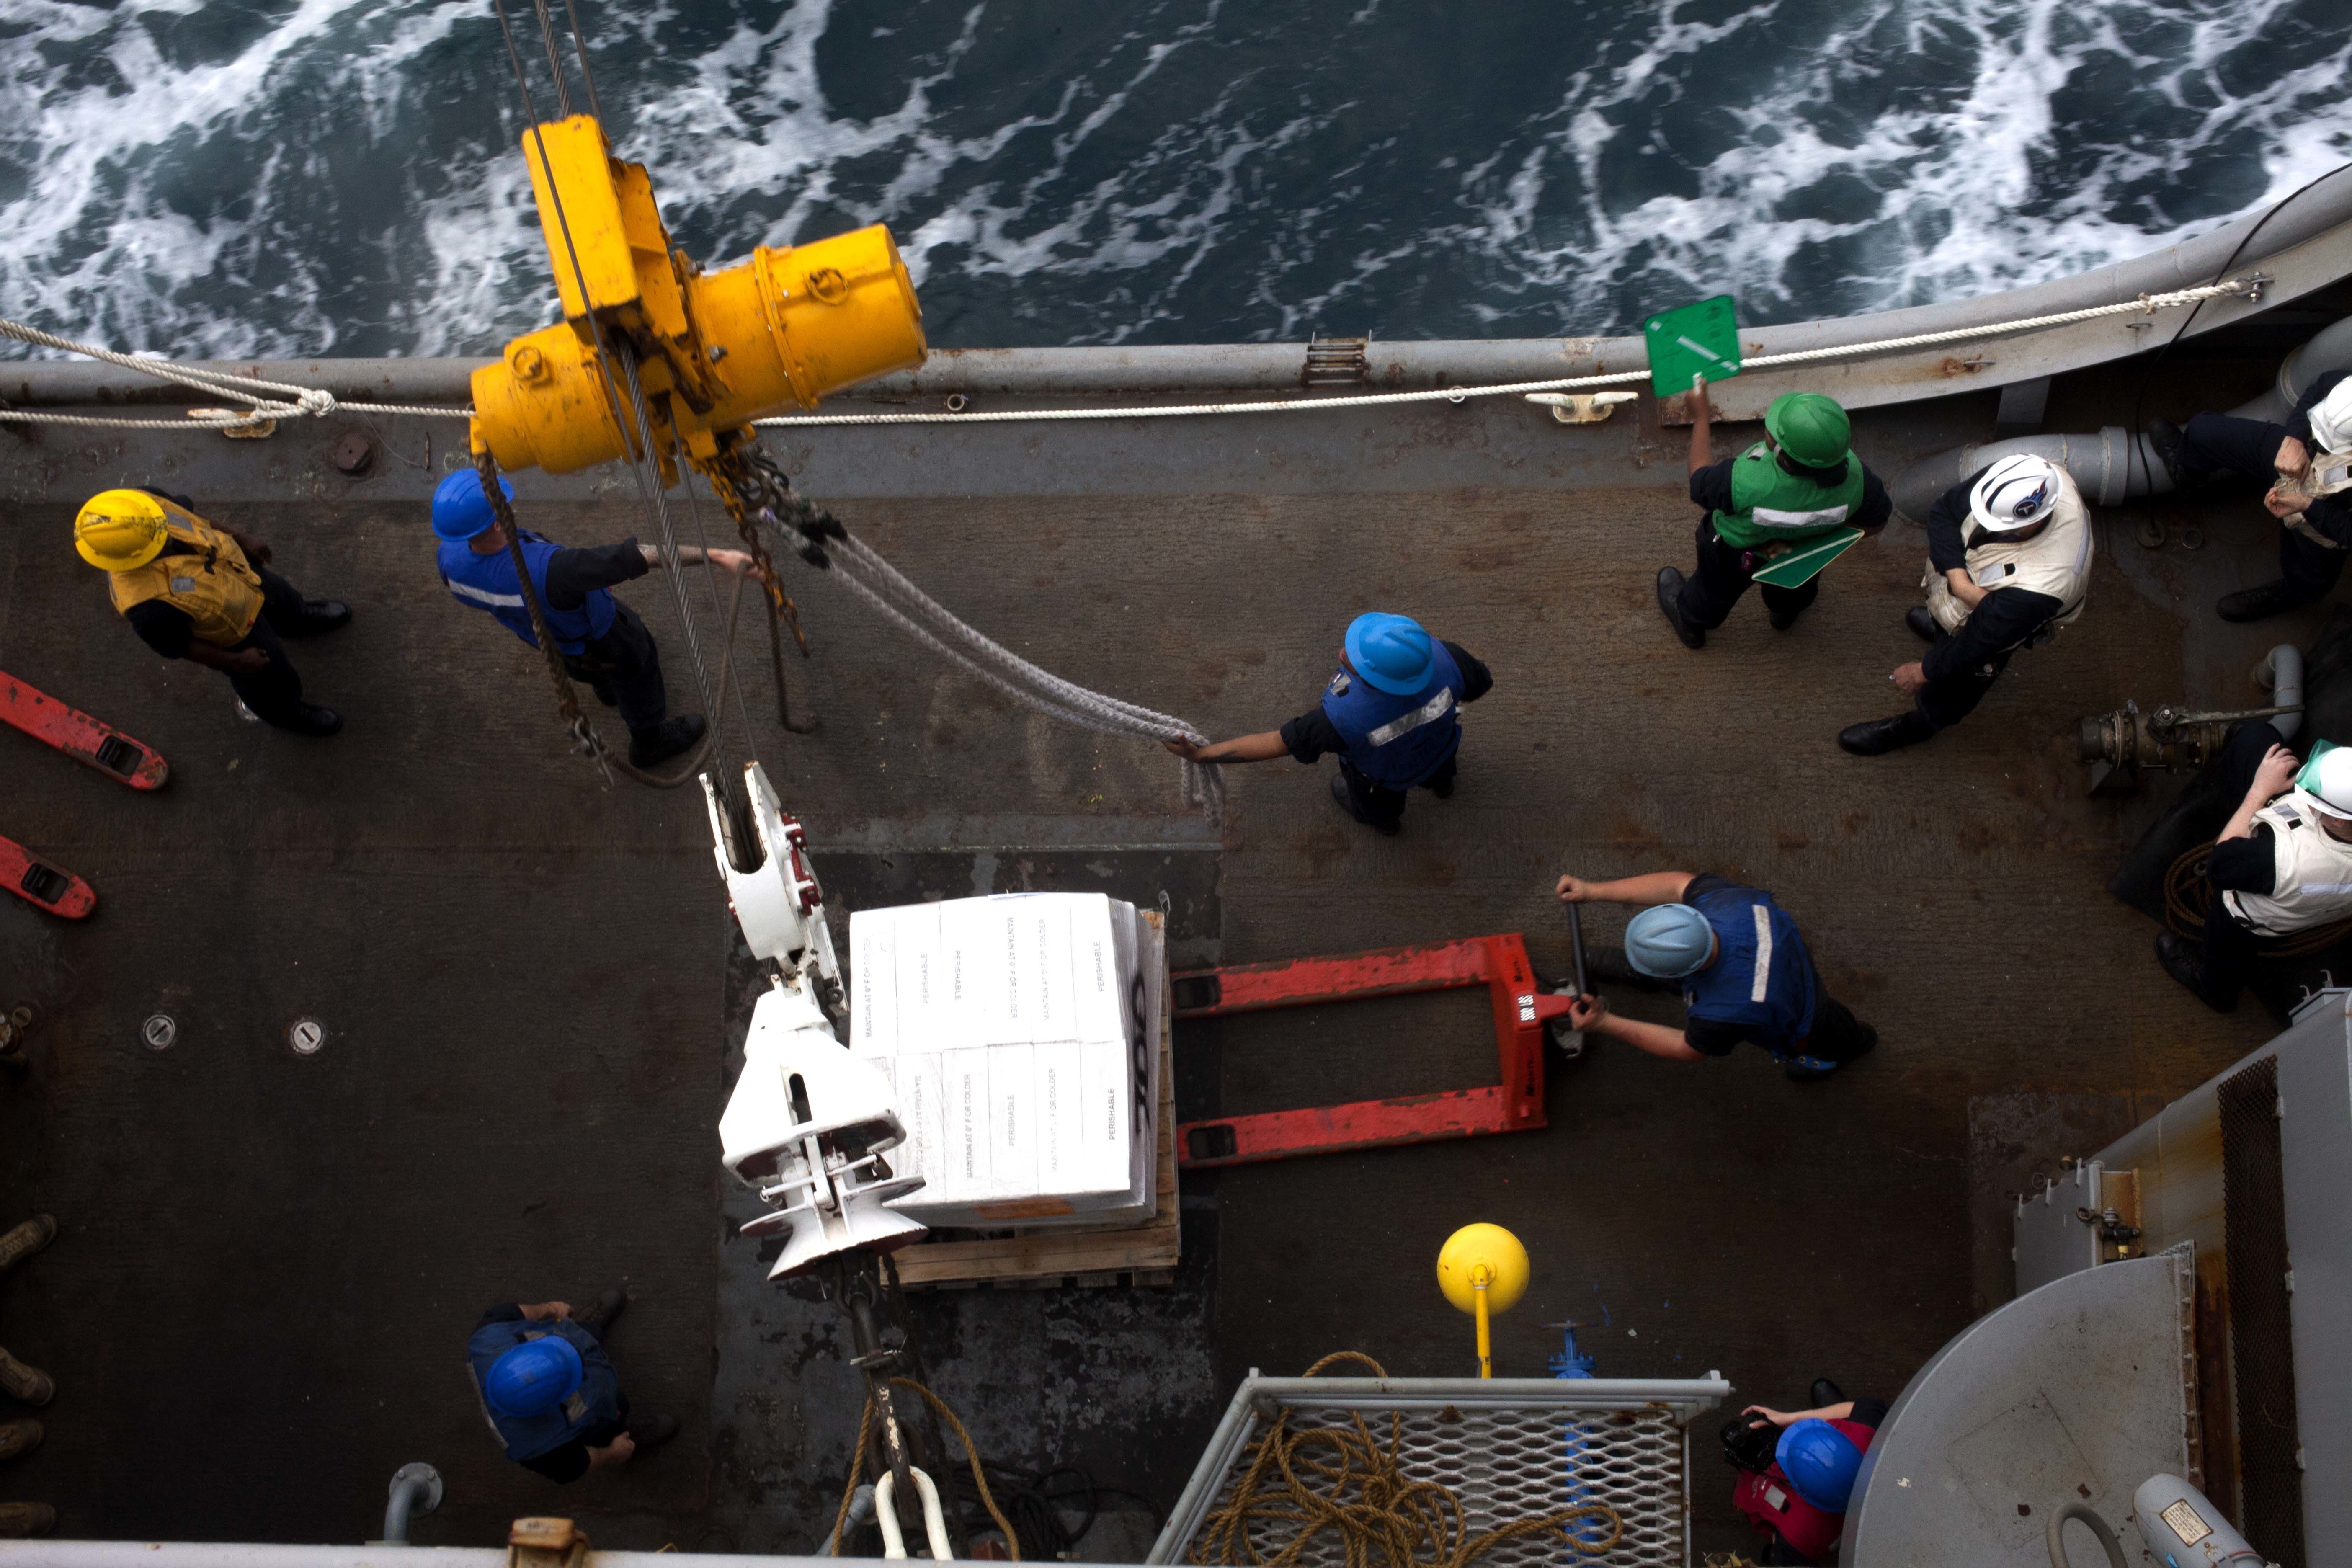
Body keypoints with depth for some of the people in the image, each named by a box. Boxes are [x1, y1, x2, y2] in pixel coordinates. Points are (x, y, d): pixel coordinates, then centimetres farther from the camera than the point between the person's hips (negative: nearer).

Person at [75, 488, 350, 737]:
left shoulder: (142, 502, -33)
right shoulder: (147, 605, -46)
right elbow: (175, 645, -25)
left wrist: (240, 538, 2)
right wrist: (236, 661, -12)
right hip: (231, 633, -5)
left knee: (287, 606, 36)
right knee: (275, 681, 24)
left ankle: (302, 619, 72)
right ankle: (282, 711, 59)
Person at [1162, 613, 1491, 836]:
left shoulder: (1346, 716, -48)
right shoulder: (1443, 657, -41)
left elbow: (1276, 743, -36)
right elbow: (1482, 686, -19)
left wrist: (1201, 755, -29)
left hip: (1386, 771, -3)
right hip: (1440, 746, 3)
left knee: (1377, 804, 35)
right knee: (1436, 769, 39)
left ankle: (1385, 820, 69)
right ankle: (1440, 783, 74)